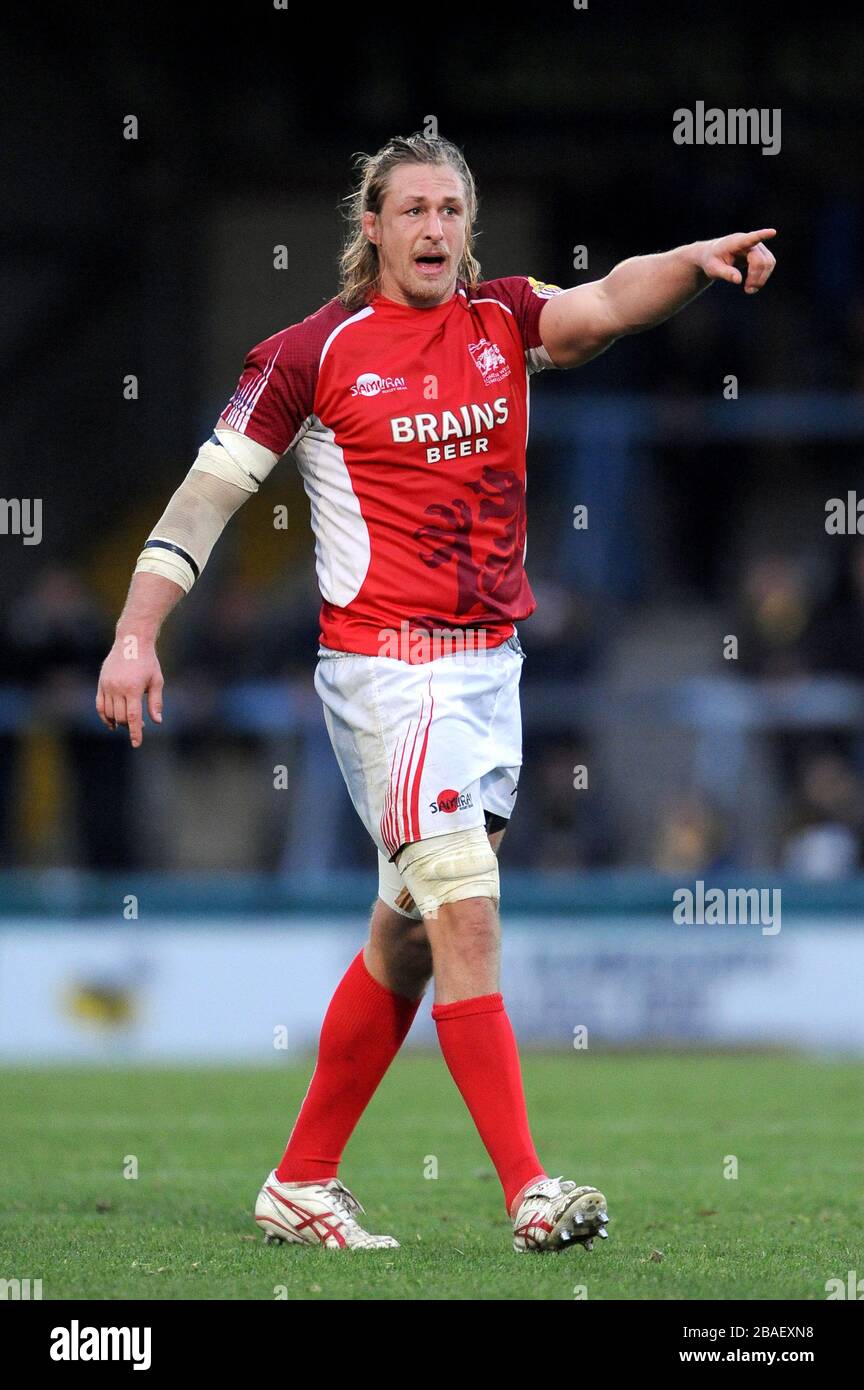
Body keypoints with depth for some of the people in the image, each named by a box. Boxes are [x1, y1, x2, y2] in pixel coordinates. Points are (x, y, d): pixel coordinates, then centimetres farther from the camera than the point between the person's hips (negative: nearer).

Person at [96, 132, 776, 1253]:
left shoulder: (503, 320, 8)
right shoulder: (315, 353, -3)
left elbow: (604, 307, -11)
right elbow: (209, 492, -2)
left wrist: (696, 264, -31)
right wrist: (136, 634, -10)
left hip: (492, 660, 6)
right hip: (388, 667, -6)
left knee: (407, 940, 12)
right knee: (467, 920, -15)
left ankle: (302, 1184, 22)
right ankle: (528, 1191, -17)